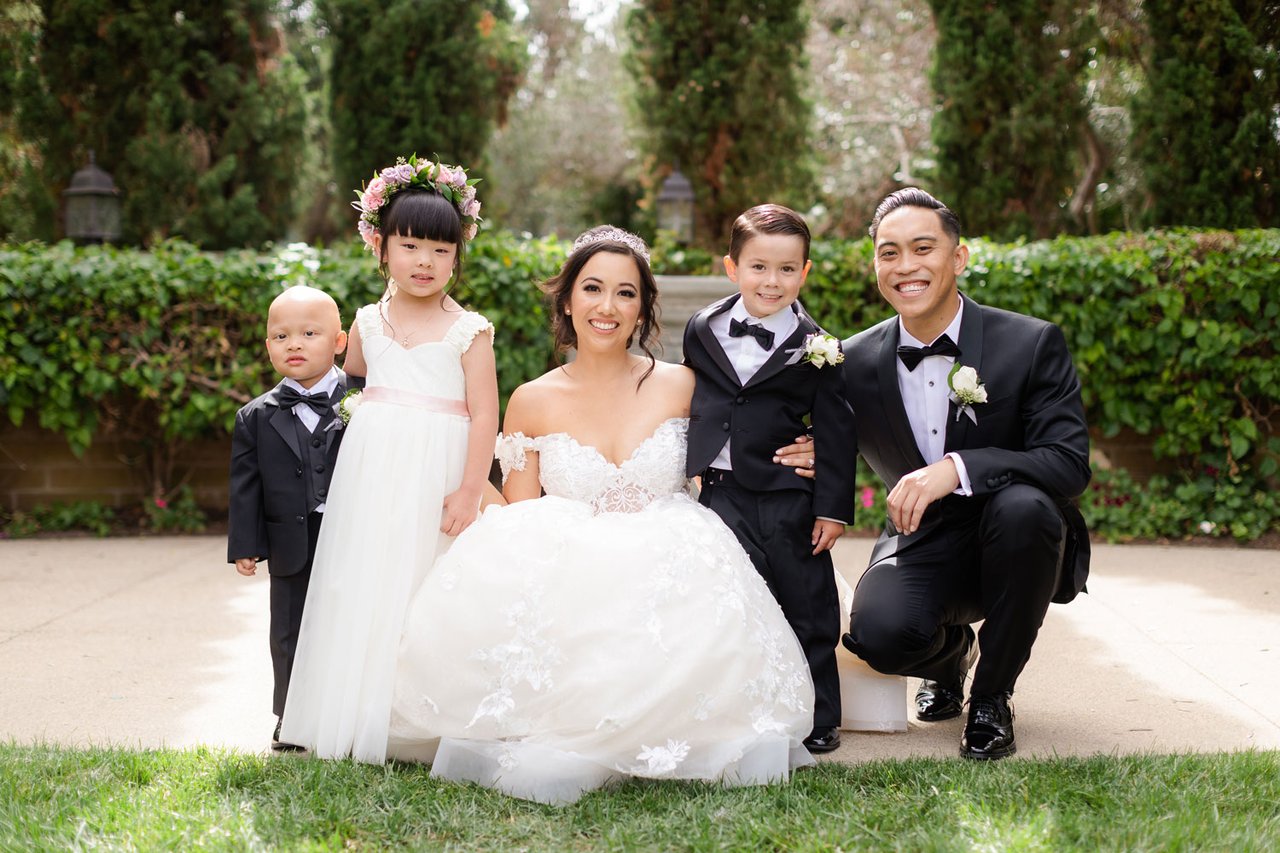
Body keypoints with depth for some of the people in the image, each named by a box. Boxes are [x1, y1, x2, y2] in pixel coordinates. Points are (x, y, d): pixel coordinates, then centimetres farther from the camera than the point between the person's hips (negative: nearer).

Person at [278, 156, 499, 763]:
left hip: (435, 479, -3)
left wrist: (470, 491, -13)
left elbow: (484, 415, -7)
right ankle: (354, 718, 12)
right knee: (363, 592, 5)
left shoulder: (468, 331, -2)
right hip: (369, 478, 4)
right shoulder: (368, 323, 9)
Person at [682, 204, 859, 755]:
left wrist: (833, 507, -6)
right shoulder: (702, 331, 5)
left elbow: (836, 434, -3)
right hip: (717, 495, 2)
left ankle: (817, 717, 19)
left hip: (788, 501, -2)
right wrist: (684, 470, 18)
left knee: (805, 608, 6)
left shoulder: (815, 349, -4)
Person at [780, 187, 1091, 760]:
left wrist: (957, 469, -36)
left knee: (1024, 506, -36)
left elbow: (1069, 463, -22)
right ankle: (951, 652, 12)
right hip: (921, 544, 1)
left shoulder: (1034, 343, -12)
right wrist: (823, 456, -18)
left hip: (1014, 543, -1)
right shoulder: (856, 360, -4)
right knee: (879, 633, -30)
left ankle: (992, 696, -11)